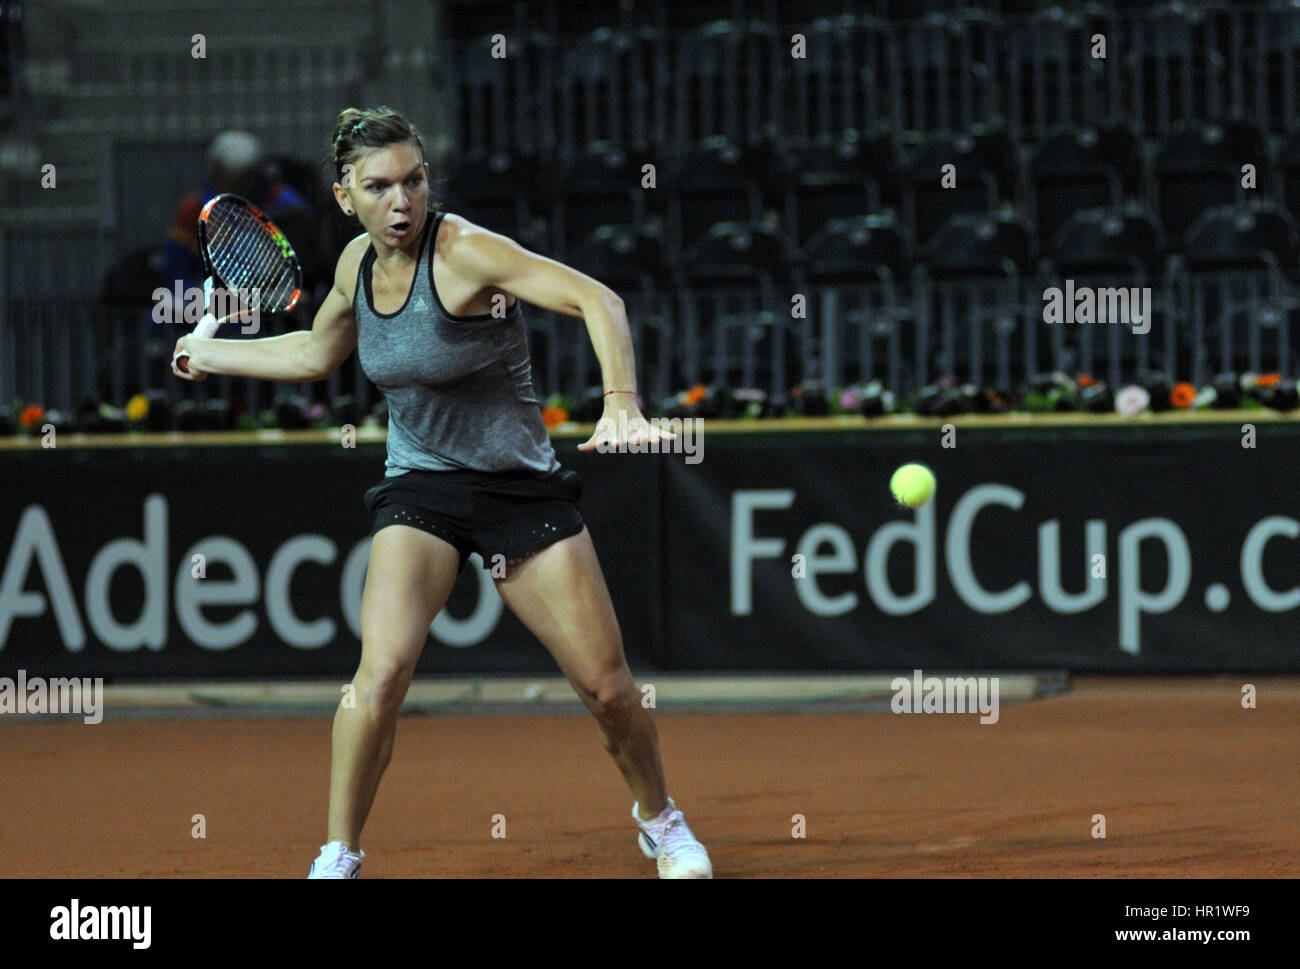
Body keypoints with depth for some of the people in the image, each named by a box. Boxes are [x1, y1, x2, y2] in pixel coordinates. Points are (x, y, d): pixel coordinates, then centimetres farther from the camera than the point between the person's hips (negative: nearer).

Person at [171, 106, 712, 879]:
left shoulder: (465, 251, -19)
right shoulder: (358, 264, 0)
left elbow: (597, 300, -30)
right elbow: (316, 354, 23)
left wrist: (621, 405, -44)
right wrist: (209, 355, 27)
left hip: (523, 487, -3)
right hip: (420, 489, 3)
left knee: (607, 686, -2)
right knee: (383, 671, -20)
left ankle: (661, 822, 27)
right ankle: (339, 856, -5)